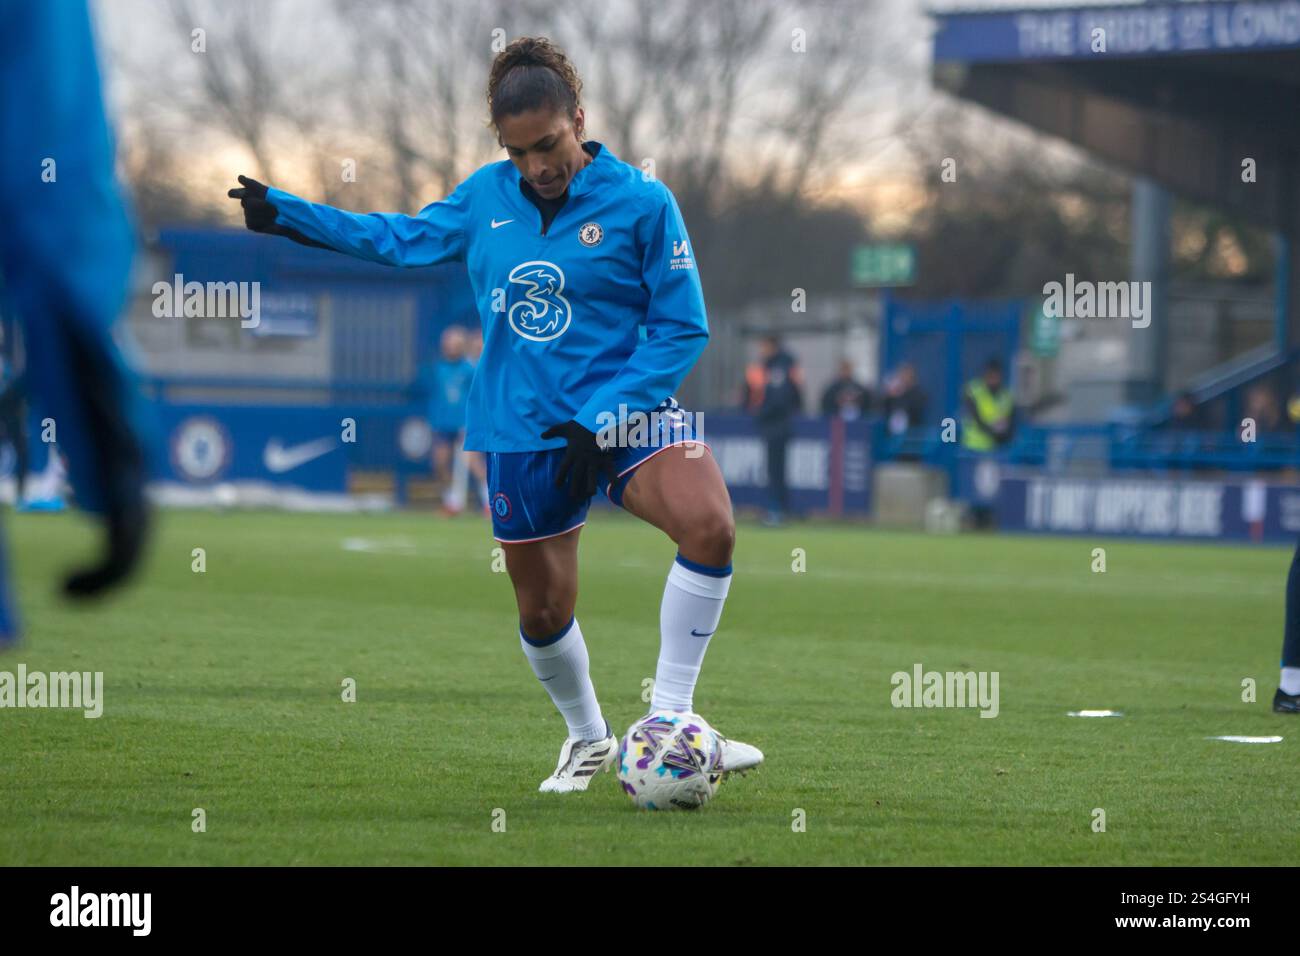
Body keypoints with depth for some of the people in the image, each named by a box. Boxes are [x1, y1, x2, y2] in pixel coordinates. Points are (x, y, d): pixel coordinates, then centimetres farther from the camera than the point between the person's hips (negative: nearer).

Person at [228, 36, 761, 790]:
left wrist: (601, 422, -15)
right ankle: (589, 740, 35)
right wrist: (283, 214, 19)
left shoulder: (641, 202, -8)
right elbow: (400, 238, 21)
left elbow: (682, 326, -7)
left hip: (626, 411, -3)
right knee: (544, 613, 7)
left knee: (710, 525, -30)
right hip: (524, 432, 3)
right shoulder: (486, 197, 5)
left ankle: (667, 725, -22)